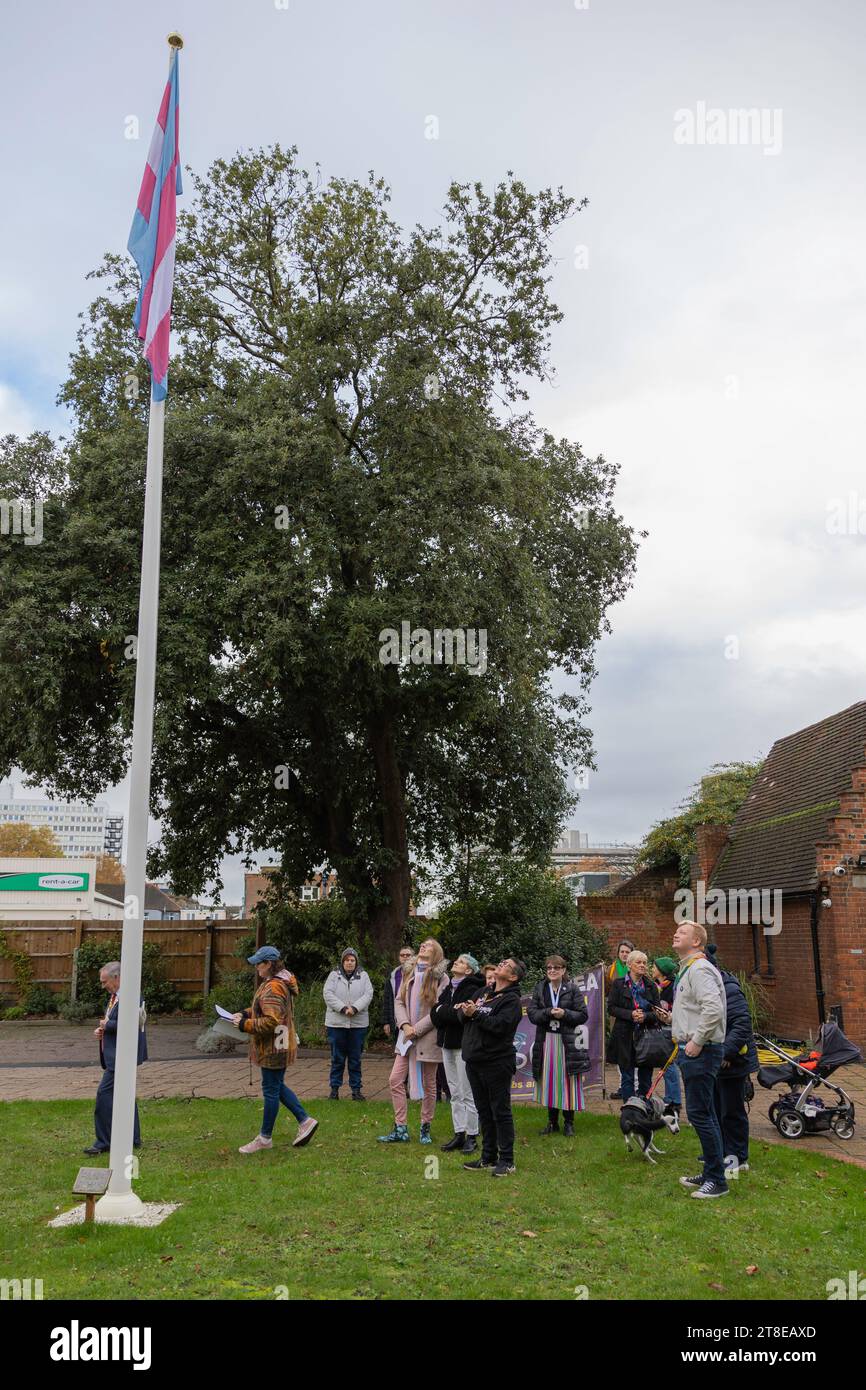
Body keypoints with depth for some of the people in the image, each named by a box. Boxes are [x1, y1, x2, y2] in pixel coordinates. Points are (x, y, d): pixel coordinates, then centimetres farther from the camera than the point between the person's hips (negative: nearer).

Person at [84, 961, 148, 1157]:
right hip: (115, 1054, 11)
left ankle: (104, 1142, -3)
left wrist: (107, 1025, -14)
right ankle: (132, 1139, 24)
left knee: (104, 1093, -10)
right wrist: (102, 1031, 5)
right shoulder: (115, 997, 15)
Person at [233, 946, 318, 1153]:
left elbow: (271, 1021, -27)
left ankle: (265, 1138, 13)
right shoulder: (274, 983, 12)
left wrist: (245, 1025, -19)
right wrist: (246, 1013, 9)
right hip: (277, 1046, 11)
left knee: (271, 1090, 1)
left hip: (274, 1048, -11)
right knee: (277, 1087, 19)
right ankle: (305, 1121, 24)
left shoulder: (273, 988, -22)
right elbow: (266, 1009, 24)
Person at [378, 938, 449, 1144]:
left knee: (428, 1085, 6)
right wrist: (405, 1025, -9)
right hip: (407, 1035, 5)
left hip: (428, 1036, -5)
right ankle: (400, 1129, 10)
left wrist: (417, 1029, -15)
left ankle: (426, 1128, 20)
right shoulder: (409, 974, 11)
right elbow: (399, 1001, 8)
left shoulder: (441, 977, -7)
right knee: (395, 1080, 1)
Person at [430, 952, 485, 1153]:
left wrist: (442, 1010, -10)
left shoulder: (473, 990, -11)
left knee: (468, 1094, -1)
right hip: (448, 1045, 8)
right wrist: (451, 1012, -14)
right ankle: (459, 1134, 19)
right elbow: (434, 1014, 4)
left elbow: (464, 1016, -23)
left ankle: (472, 1137, 7)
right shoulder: (448, 989, 13)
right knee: (455, 1094, 12)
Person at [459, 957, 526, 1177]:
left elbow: (500, 1025, -22)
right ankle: (488, 1158, 25)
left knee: (500, 1112, -2)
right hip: (474, 1060, 8)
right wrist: (464, 1011, -7)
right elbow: (463, 1016, 15)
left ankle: (507, 1161, 6)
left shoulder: (511, 1000, -8)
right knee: (484, 1111, 15)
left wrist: (475, 1014, -19)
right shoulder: (484, 992, 16)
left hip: (496, 1062, -8)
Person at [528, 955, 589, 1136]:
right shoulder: (539, 989, 7)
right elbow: (532, 1014, 0)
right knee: (549, 1081, 6)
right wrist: (549, 1012, -17)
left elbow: (583, 1015, -2)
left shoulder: (572, 989, 0)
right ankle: (552, 1121, 18)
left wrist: (564, 1014, -17)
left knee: (567, 1081, 0)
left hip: (567, 1040, -2)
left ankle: (568, 1122, 12)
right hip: (546, 1041, 2)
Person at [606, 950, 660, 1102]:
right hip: (625, 1036, -2)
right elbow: (611, 1008, -3)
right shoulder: (618, 984, 1)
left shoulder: (651, 986, 8)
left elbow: (657, 1012, 6)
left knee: (646, 1077, 6)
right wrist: (630, 1014, -16)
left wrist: (645, 1016, -15)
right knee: (627, 1077, 3)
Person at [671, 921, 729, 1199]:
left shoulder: (700, 969, -16)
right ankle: (710, 1174, 25)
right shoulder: (686, 969, 17)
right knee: (705, 1115, 16)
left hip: (701, 1052, -11)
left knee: (700, 1114, -8)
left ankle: (717, 1180, 0)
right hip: (691, 1050, 11)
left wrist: (697, 1041, -23)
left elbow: (713, 1009, -28)